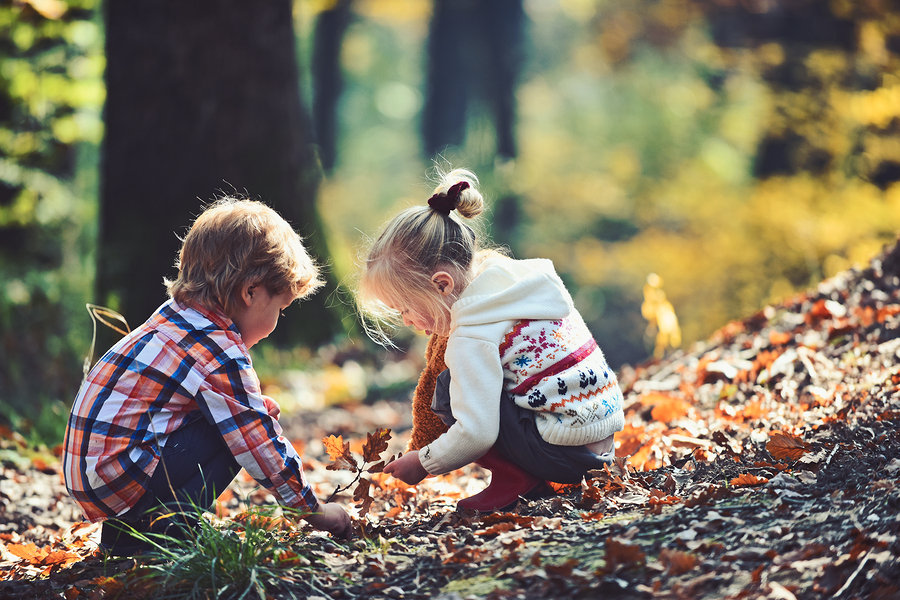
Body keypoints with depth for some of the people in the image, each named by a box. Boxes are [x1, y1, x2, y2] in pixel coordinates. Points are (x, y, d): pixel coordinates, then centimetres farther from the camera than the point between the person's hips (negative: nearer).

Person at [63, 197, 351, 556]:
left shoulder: (174, 317, 12)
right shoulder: (220, 355, -16)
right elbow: (259, 445, -11)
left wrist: (258, 406, 15)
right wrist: (313, 510, 0)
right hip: (118, 479, -10)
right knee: (232, 433, -10)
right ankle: (168, 530, -9)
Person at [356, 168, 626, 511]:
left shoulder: (472, 338, -18)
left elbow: (475, 434, -22)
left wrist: (423, 463, -5)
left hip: (566, 453, -9)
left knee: (448, 392, -6)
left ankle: (515, 480, -4)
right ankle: (531, 478, 14)